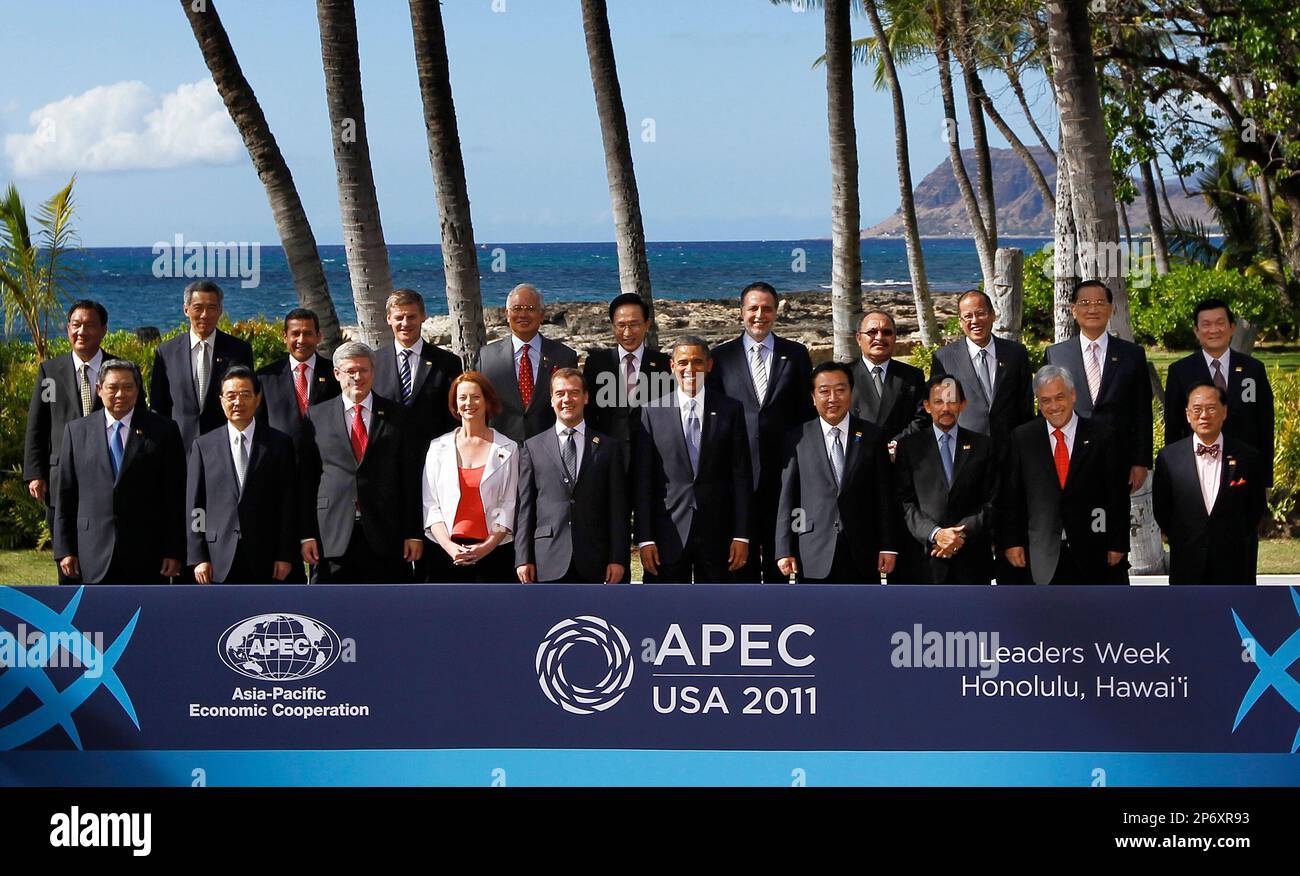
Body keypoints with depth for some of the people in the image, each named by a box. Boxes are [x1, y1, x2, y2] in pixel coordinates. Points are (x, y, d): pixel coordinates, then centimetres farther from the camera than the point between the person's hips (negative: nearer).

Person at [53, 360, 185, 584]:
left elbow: (176, 497, 1)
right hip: (95, 555, 2)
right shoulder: (76, 431, 9)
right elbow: (65, 496, 9)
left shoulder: (163, 430, 3)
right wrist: (65, 549, 3)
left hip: (147, 557, -1)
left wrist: (174, 552, -5)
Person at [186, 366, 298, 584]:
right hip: (218, 563, 0)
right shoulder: (203, 446, 9)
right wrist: (198, 558, -1)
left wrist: (286, 556, -2)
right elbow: (194, 506, 7)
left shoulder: (279, 443, 7)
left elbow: (288, 503, 4)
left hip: (264, 562, 0)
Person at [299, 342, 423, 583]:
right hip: (334, 537, 0)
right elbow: (306, 478, 7)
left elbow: (411, 477, 5)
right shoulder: (317, 416, 8)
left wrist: (413, 533, -1)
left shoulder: (396, 414, 8)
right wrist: (307, 534, 0)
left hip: (386, 535, 0)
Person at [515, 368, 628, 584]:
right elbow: (525, 508, 7)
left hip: (593, 566, 0)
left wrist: (618, 559, -1)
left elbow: (618, 509, 7)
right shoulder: (533, 447, 11)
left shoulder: (609, 447, 11)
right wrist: (523, 559, 0)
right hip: (548, 563, 0)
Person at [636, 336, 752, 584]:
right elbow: (643, 480, 1)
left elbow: (742, 476, 4)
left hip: (716, 535, 1)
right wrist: (644, 538, -5)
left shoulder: (730, 410, 5)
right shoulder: (653, 412, 3)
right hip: (668, 534, -1)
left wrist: (742, 535, -2)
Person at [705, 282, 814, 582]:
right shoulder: (722, 356, 5)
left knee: (779, 553, 6)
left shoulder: (796, 354, 7)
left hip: (784, 471, 1)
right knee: (742, 556, 4)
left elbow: (807, 412, 7)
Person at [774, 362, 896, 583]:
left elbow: (884, 496, 6)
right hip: (814, 556, -1)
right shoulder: (798, 439, 5)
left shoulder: (872, 437, 8)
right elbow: (787, 497, 3)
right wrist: (784, 551, -2)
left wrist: (888, 547, 1)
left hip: (862, 556, 1)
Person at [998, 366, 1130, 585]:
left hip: (1092, 556, 0)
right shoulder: (1022, 438, 5)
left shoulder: (1101, 436, 2)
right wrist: (1010, 542, -1)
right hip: (1042, 556, 0)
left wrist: (1118, 544, -2)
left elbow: (1118, 495, 2)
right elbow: (1009, 497, 6)